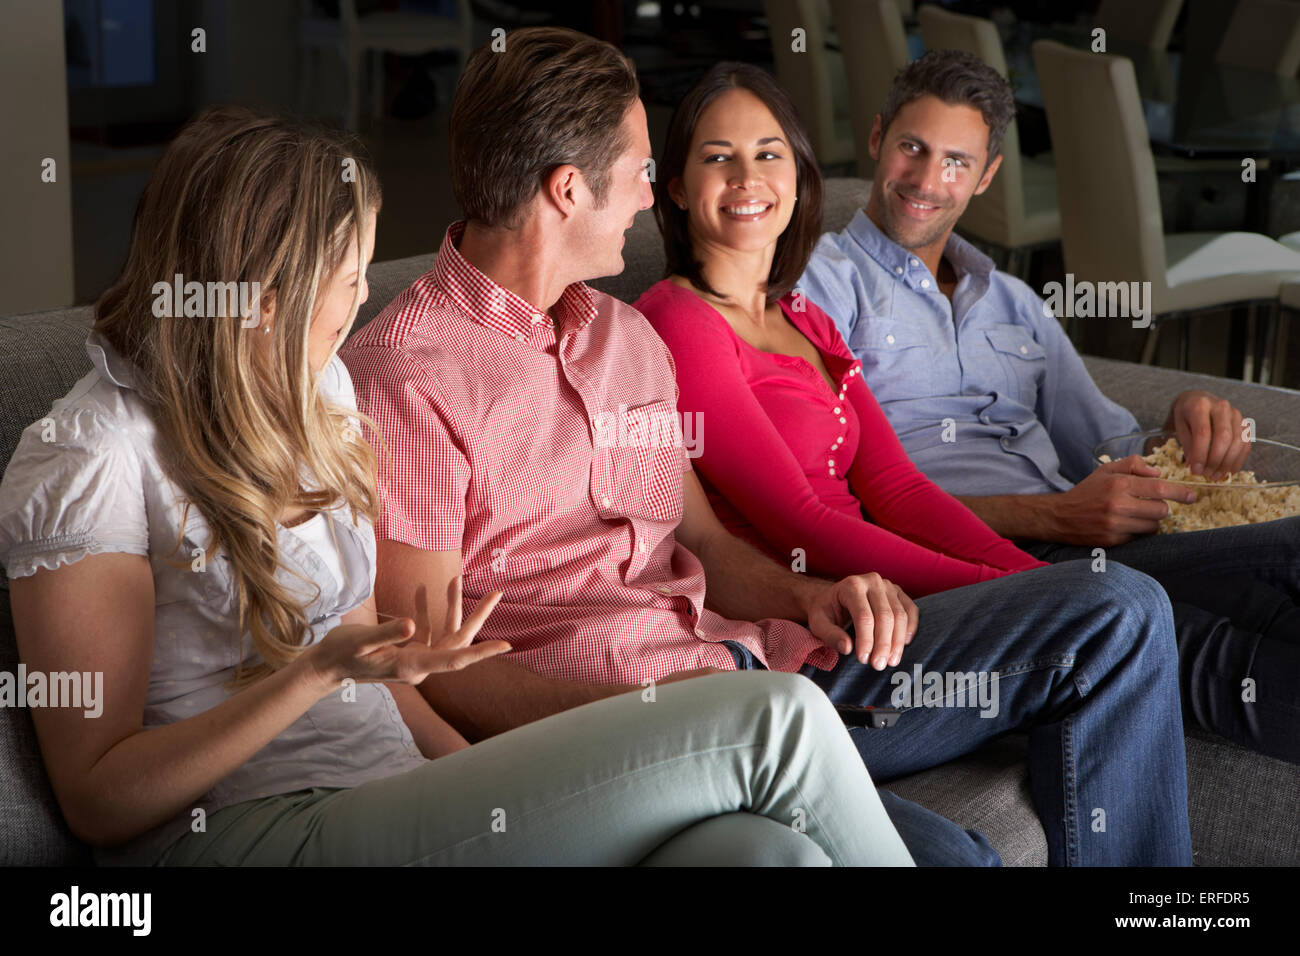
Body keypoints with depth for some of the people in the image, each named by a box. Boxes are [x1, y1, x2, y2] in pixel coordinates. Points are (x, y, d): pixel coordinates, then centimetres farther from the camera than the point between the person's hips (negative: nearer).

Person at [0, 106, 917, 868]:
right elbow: (100, 801, -9)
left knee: (767, 848, -26)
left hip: (395, 790, 7)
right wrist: (320, 671, -20)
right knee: (775, 720, -18)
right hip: (251, 832, -7)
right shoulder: (88, 463, -9)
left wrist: (476, 768, 1)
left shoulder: (315, 391, 16)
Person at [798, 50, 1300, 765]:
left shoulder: (1013, 304, 29)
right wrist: (1051, 516, -14)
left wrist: (1187, 428, 5)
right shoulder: (817, 283, 8)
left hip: (1072, 548, 6)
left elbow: (1112, 447, 30)